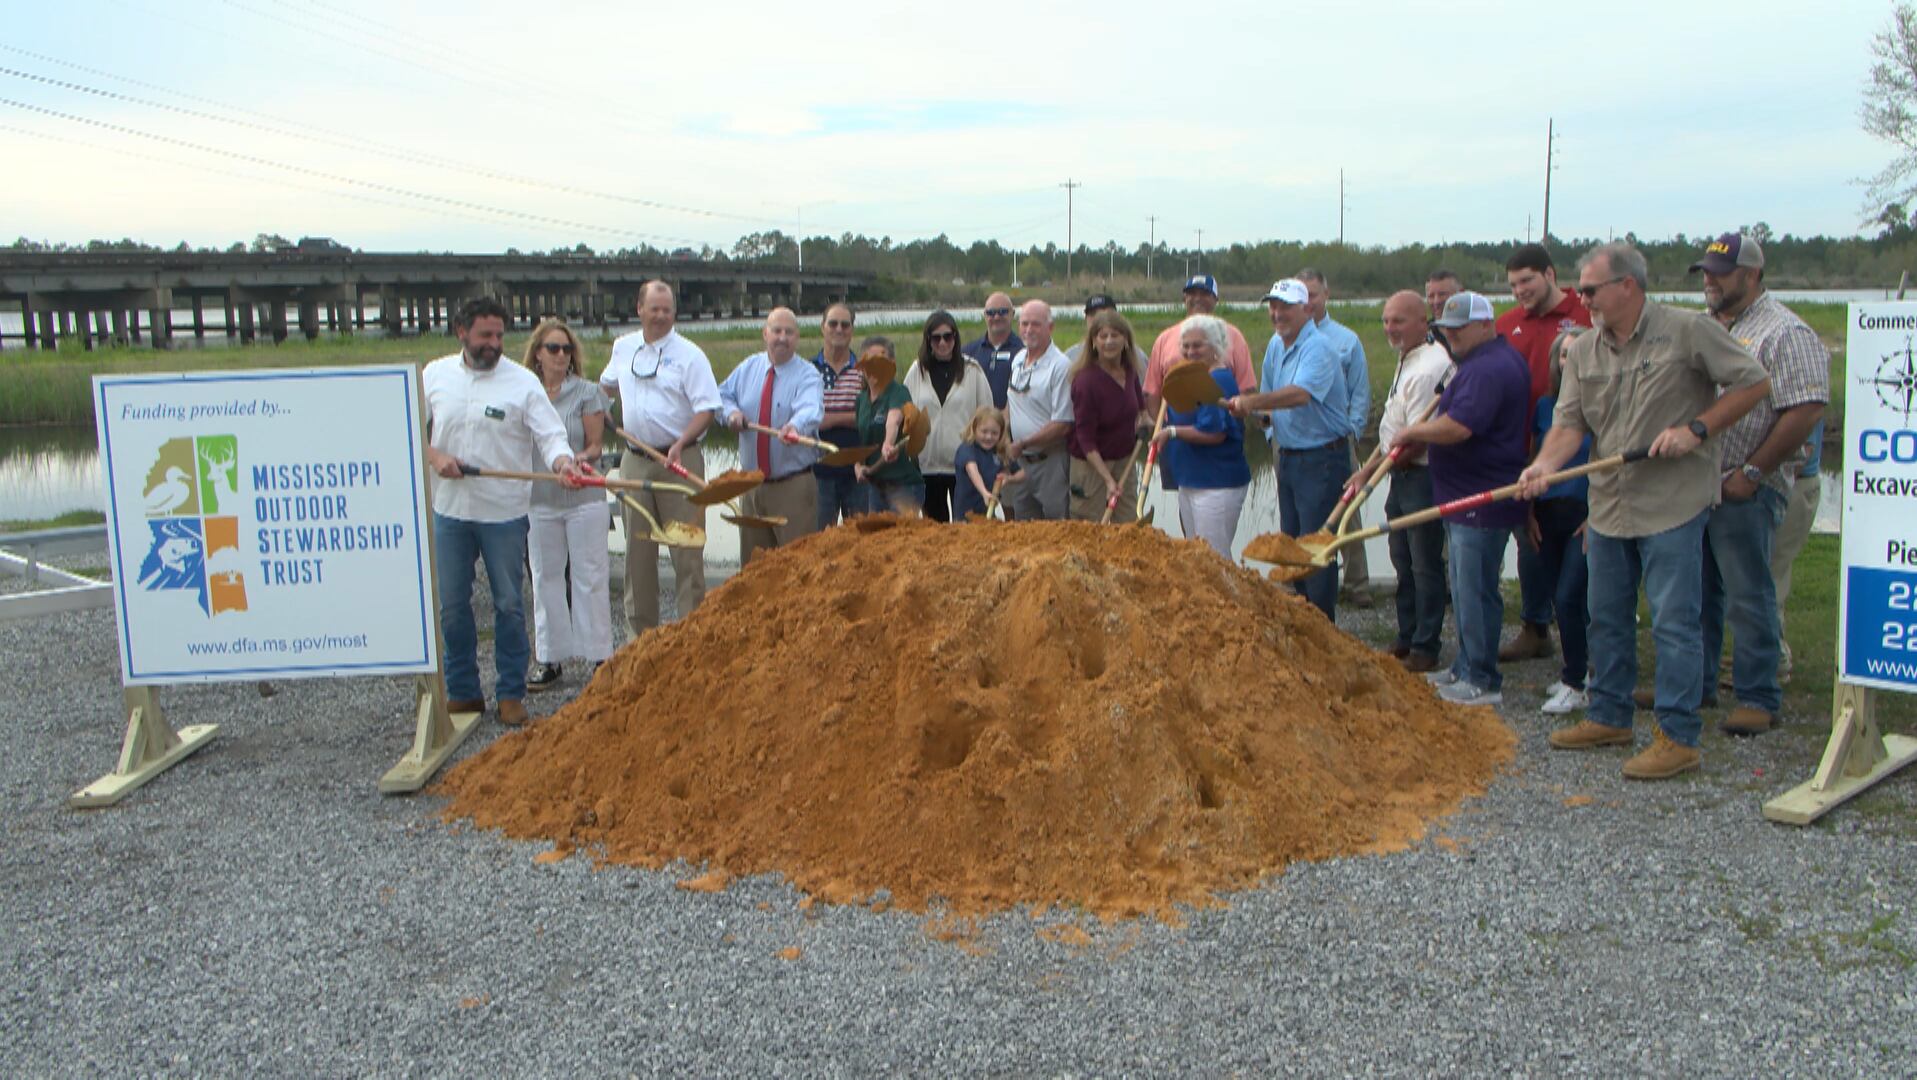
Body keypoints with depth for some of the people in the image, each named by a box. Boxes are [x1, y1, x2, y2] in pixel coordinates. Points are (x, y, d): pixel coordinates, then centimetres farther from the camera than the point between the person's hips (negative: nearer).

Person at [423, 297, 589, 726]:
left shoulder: (523, 382, -5)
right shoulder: (434, 375, 5)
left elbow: (550, 433, -10)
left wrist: (563, 461, -31)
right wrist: (433, 456, -8)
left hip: (505, 513, -3)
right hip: (449, 511, 3)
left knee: (509, 604, 5)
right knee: (451, 605, 9)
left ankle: (511, 694, 18)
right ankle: (463, 692, 23)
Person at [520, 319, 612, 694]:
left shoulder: (587, 392, -1)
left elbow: (595, 445, 0)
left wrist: (581, 459, -21)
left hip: (583, 497, -2)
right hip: (538, 498, 3)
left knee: (589, 575, 2)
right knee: (545, 578, 8)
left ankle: (599, 655, 10)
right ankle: (549, 659, 17)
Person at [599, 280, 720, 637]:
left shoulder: (689, 354, -7)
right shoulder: (622, 348, 10)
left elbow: (707, 408, -12)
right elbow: (607, 384, 30)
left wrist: (680, 444, -24)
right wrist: (620, 416, 17)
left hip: (679, 460, -5)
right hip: (634, 460, 5)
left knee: (686, 550, -3)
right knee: (637, 550, 10)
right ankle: (640, 630, 20)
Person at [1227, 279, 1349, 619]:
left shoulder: (1318, 348, -17)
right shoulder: (1275, 346, 11)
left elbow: (1300, 394, -35)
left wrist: (1251, 402, -41)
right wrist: (1245, 409, -1)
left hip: (1321, 460, -9)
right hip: (1287, 458, 9)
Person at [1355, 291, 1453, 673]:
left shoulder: (1427, 368, -21)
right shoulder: (1410, 359, 11)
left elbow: (1416, 440, -21)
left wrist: (1371, 470, -12)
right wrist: (1373, 469, 14)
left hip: (1423, 476, -10)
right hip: (1402, 474, 10)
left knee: (1424, 565, -1)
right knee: (1403, 562, 17)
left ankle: (1425, 649, 8)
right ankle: (1407, 639, 28)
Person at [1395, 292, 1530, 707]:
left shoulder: (1489, 369, -20)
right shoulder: (1485, 361, 17)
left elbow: (1456, 427, -29)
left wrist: (1413, 432, -12)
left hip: (1481, 499, -11)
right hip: (1466, 496, 11)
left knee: (1475, 591, -4)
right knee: (1465, 589, 18)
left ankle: (1482, 681, 3)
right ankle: (1465, 669, 28)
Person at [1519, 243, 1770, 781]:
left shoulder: (1689, 330, -7)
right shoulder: (1583, 351, 7)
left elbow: (1754, 382, -4)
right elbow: (1569, 422, 0)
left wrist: (1696, 429, -14)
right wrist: (1545, 464, -19)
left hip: (1673, 504, -6)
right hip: (1608, 506, 6)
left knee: (1674, 623, -3)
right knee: (1607, 618, 15)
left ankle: (1679, 737, 5)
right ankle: (1608, 717, 28)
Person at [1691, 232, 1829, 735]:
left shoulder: (1785, 334, -10)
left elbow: (1805, 411, -18)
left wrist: (1751, 473, -17)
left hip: (1744, 491, -8)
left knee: (1748, 597, -2)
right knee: (1697, 590, 14)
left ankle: (1758, 699, 6)